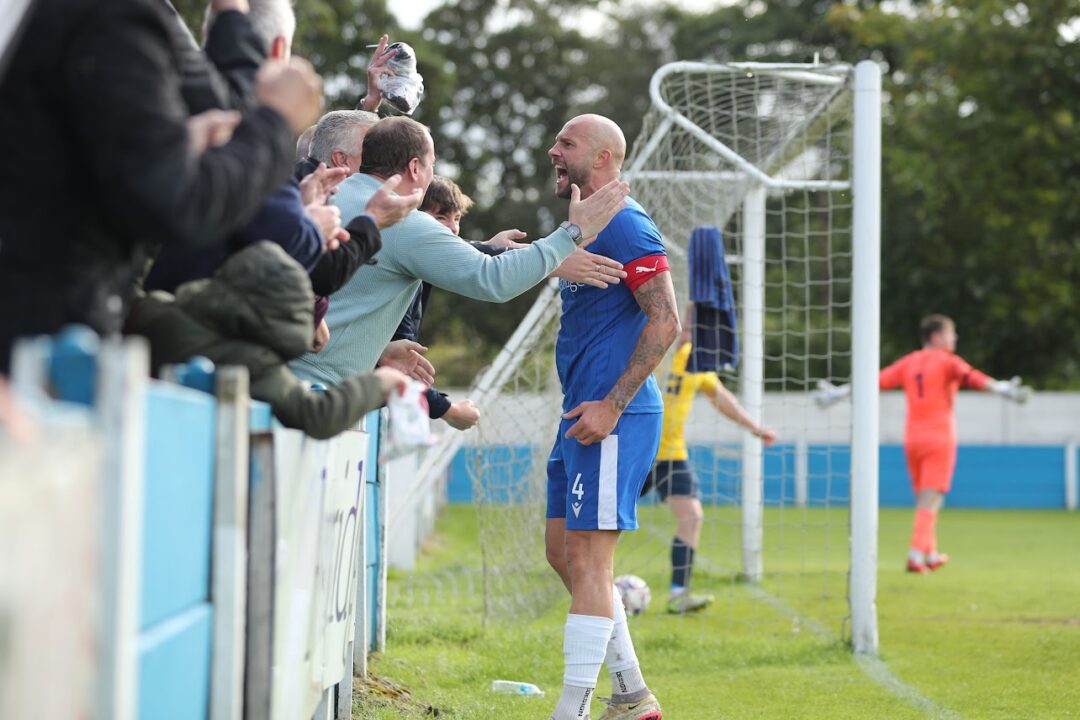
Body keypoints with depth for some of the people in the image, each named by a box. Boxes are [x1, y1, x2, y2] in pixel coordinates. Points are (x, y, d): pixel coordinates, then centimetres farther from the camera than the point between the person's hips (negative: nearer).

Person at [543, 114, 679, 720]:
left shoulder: (624, 225, -12)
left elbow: (665, 322, -19)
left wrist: (612, 405, -22)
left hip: (613, 418, -11)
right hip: (586, 413, 11)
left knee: (587, 556, -9)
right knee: (563, 550, 12)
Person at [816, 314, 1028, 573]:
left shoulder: (908, 362, 11)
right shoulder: (947, 361, -5)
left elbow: (878, 380, 10)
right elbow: (970, 377, -23)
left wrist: (836, 393, 15)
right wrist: (1001, 388, -35)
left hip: (912, 437, 6)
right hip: (940, 437, -6)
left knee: (923, 499, 16)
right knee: (930, 500, -8)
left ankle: (931, 554, 23)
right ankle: (916, 554, -19)